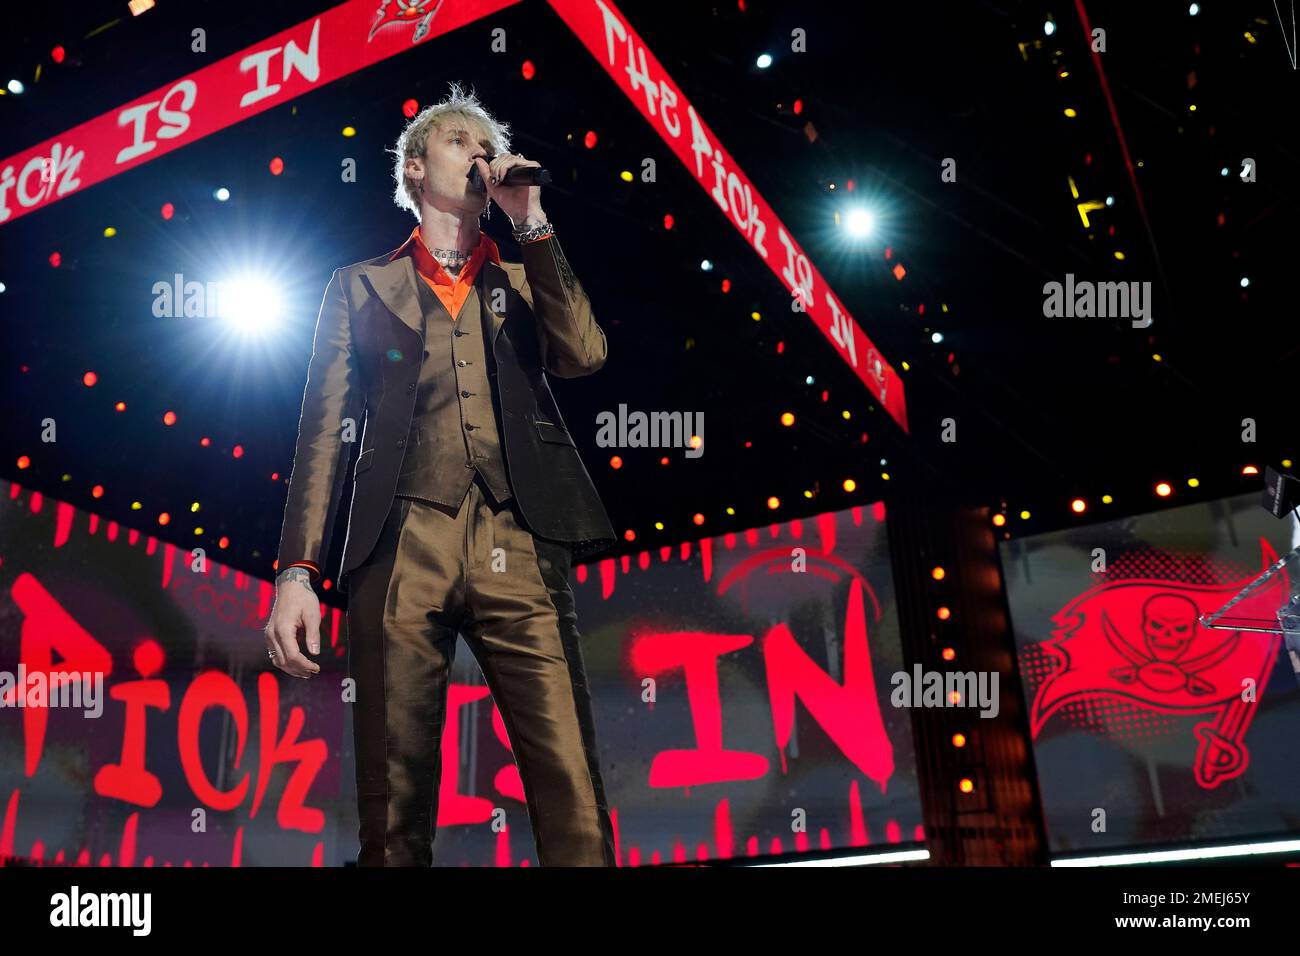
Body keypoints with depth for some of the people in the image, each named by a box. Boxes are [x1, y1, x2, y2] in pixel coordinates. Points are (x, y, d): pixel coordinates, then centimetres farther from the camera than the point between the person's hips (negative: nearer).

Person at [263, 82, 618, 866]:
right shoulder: (361, 286, 20)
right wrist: (298, 569, -1)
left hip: (519, 547, 1)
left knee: (573, 794, -9)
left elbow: (586, 354, 4)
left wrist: (531, 222, 6)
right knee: (395, 803, -2)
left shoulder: (525, 281, 24)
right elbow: (326, 428, 11)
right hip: (403, 548, 0)